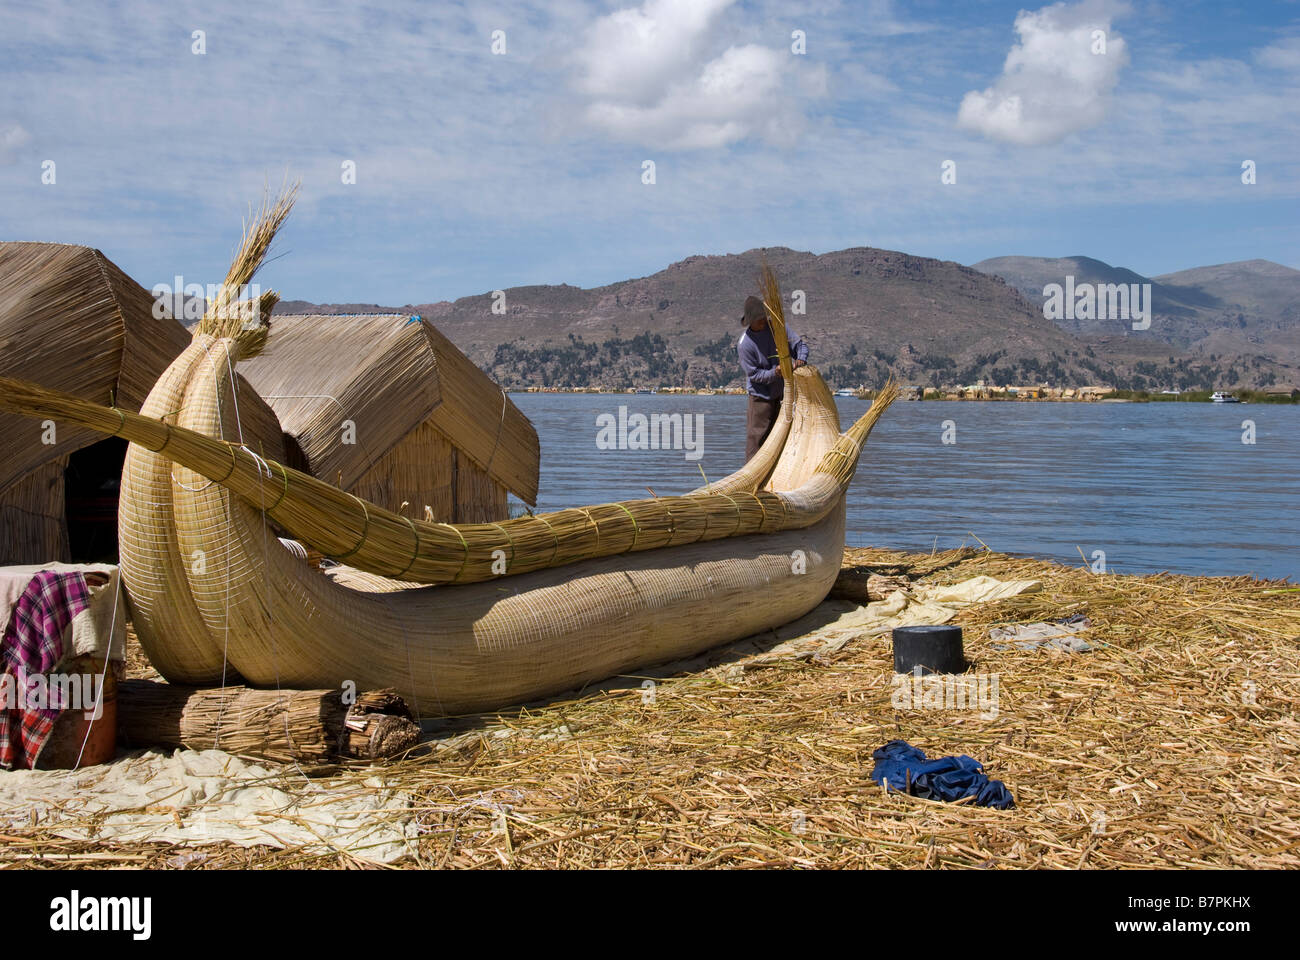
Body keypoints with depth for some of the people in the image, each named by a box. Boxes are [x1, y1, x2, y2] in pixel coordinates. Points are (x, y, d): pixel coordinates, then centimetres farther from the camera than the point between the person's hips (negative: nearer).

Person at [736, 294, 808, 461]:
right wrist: (774, 373, -31)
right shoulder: (744, 344, -18)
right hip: (761, 394, -5)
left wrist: (801, 359, -24)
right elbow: (754, 374, -16)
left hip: (782, 390, 5)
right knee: (757, 434, -6)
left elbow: (800, 344, -3)